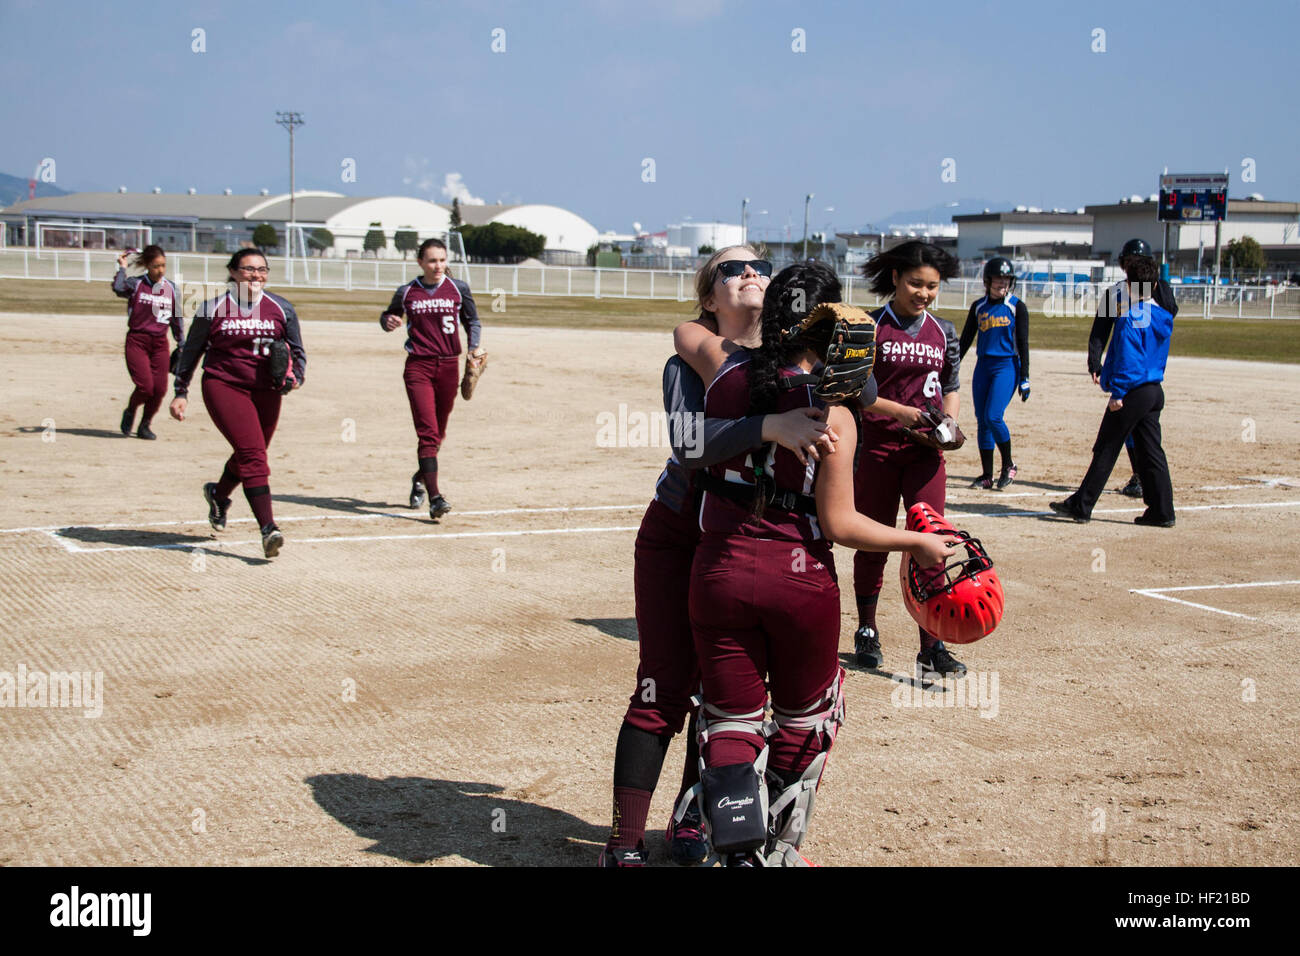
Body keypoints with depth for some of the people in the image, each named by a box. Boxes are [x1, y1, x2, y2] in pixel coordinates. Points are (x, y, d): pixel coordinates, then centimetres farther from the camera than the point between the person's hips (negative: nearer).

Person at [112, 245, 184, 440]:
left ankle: (145, 425, 19)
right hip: (137, 341, -4)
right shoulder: (136, 284, -2)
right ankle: (130, 412, 19)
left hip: (160, 343, 4)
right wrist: (122, 268, -13)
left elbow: (177, 318, 16)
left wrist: (182, 346, 17)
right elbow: (118, 288, -26)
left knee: (160, 389, -3)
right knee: (145, 386, -14)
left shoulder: (171, 288, 9)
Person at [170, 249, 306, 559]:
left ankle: (219, 494, 48)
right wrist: (181, 392, 7)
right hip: (224, 386, -4)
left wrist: (295, 377, -8)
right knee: (252, 454, -19)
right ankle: (269, 529, -25)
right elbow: (191, 352, 9)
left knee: (250, 457, 15)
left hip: (266, 391, 4)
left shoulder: (281, 308, 6)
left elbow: (297, 351, 13)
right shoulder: (213, 307, -1)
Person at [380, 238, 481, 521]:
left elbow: (472, 320, 16)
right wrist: (388, 322, -6)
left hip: (449, 366, 2)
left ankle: (420, 478, 39)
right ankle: (434, 497, -20)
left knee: (438, 433, 12)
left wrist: (473, 349, 2)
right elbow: (387, 316, 17)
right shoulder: (407, 292, 3)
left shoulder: (458, 289, 4)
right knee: (428, 432, -14)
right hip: (418, 367, -2)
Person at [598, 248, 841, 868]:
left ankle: (690, 820, 26)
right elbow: (688, 441, -31)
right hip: (678, 537, -4)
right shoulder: (692, 362, -13)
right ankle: (624, 843, 3)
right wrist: (771, 427, -44)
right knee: (663, 688, -6)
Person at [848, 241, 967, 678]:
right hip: (877, 448, -2)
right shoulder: (871, 327, -5)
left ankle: (931, 647, -7)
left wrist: (947, 422, -3)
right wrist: (898, 411, -21)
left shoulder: (943, 332, 8)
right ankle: (867, 633, 26)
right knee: (873, 543, 9)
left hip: (925, 452, 2)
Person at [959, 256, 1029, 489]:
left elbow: (1023, 344, -1)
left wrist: (1024, 378, -6)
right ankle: (987, 476, 9)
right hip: (983, 366, 4)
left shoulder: (1017, 307, -1)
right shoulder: (978, 307, 9)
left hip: (1007, 366, -4)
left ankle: (1008, 465, 3)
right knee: (982, 421, 2)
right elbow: (965, 340, 13)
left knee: (993, 416, -17)